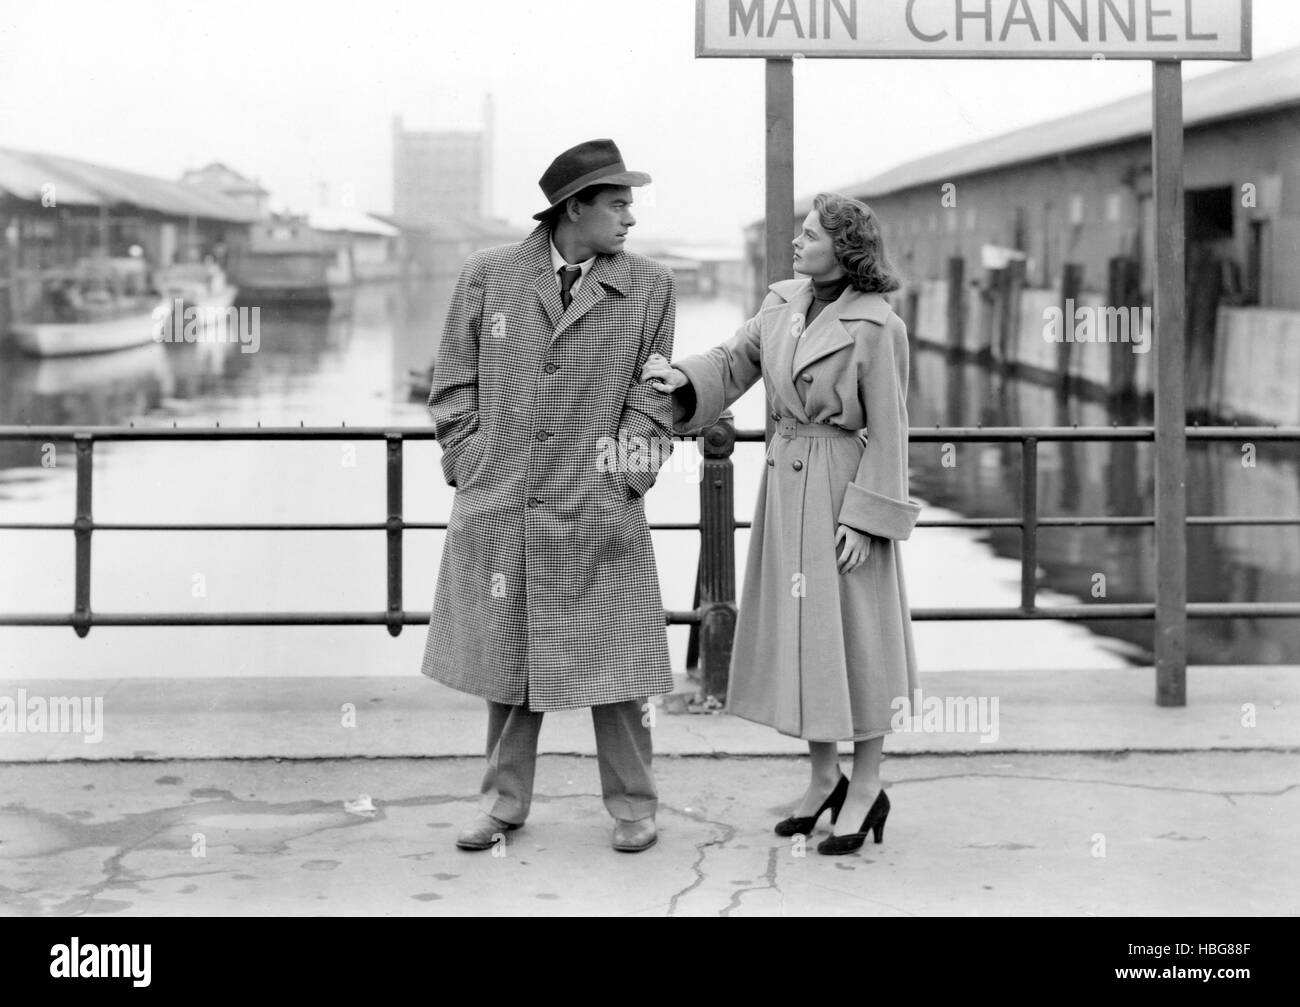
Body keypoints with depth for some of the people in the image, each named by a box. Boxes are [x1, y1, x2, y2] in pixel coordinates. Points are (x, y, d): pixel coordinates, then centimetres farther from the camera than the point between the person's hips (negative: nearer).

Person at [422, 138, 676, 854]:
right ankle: (503, 801, 21)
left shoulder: (647, 287, 4)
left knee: (609, 657, 2)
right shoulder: (488, 276, 5)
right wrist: (467, 461, 1)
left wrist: (631, 467, -3)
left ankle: (632, 804, 15)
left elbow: (653, 391, 7)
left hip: (600, 508, -1)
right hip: (499, 506, 1)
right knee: (506, 655, 9)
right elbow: (454, 379, 9)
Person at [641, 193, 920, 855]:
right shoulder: (783, 304, 7)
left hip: (843, 495, -7)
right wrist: (682, 379, -12)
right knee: (799, 633, 12)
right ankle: (824, 779, 26)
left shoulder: (875, 326, -13)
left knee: (852, 635, 1)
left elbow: (888, 429, -12)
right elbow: (732, 366, 9)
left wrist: (864, 516, -15)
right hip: (784, 485, 7)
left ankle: (867, 788, 13)